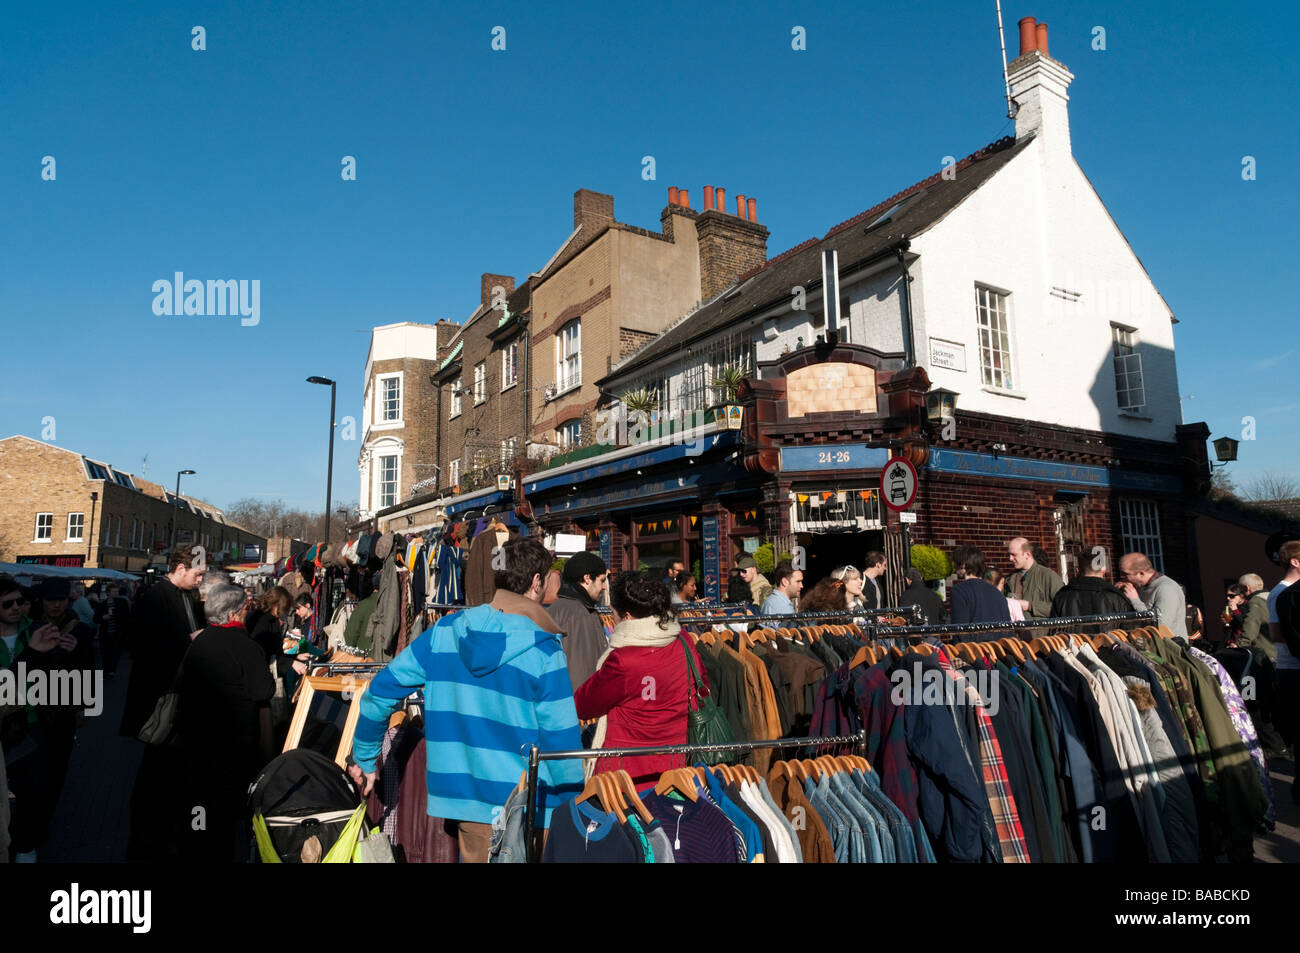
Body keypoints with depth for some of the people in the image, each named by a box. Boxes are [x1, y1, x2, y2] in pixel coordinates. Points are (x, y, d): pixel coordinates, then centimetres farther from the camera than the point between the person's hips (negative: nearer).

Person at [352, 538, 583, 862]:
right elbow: (560, 739, -13)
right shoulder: (544, 650, -15)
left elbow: (379, 692, 3)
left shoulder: (444, 631, -2)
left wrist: (365, 759, 16)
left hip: (464, 799, 4)